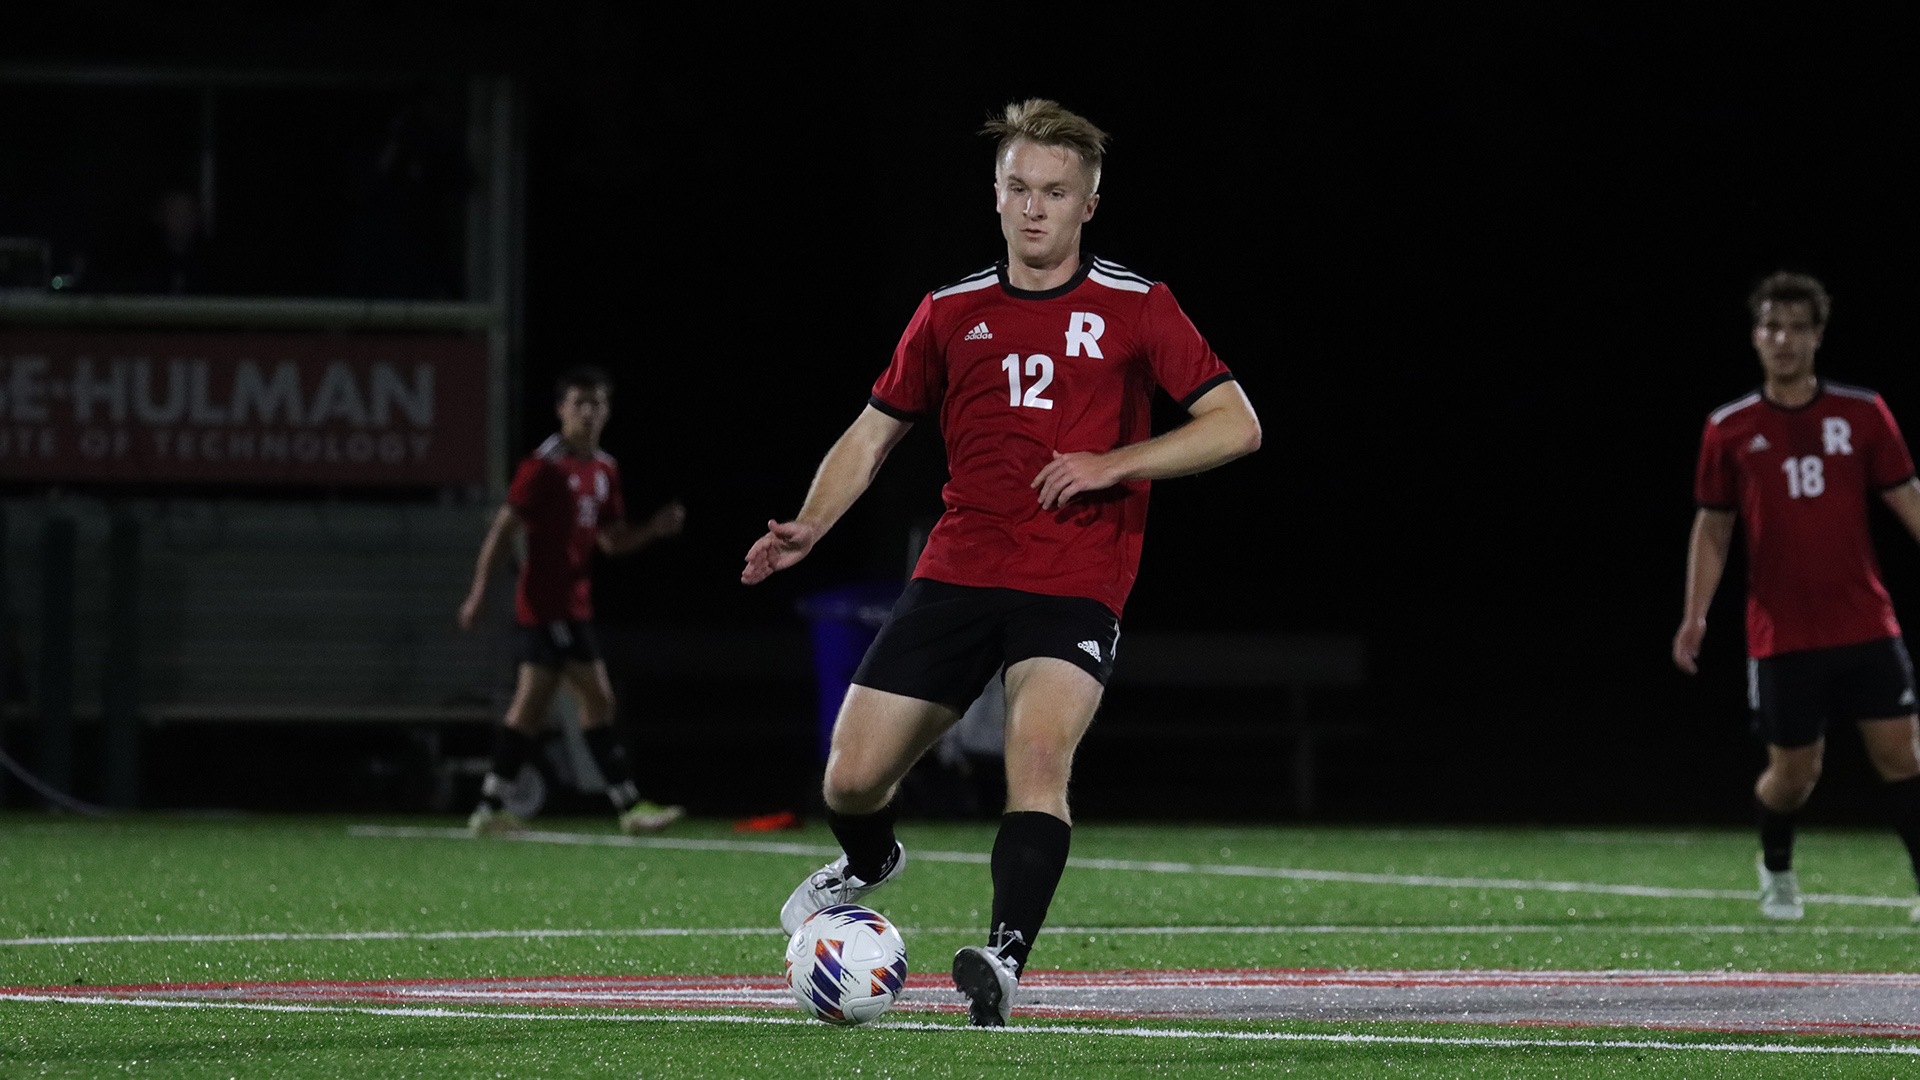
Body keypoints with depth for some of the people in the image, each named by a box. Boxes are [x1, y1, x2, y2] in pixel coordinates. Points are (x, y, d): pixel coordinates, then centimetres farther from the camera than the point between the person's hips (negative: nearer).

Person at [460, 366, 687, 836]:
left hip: (574, 602, 9)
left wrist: (654, 529, 0)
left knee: (530, 707, 8)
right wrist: (479, 590, -15)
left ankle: (489, 810, 9)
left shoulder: (605, 471, 14)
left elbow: (612, 541, 19)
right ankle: (629, 805, -5)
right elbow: (503, 527, -11)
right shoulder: (544, 466, -11)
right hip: (549, 600, -9)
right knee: (597, 700, -8)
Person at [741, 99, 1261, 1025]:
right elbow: (874, 431, 18)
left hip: (1074, 587, -3)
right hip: (956, 572, 3)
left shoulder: (1135, 309, 1)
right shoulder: (952, 313, 11)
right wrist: (808, 527, 1)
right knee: (851, 780, 2)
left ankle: (1005, 957, -36)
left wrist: (1110, 464, -13)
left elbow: (1236, 426, -2)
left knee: (1039, 749, -30)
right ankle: (867, 866, 38)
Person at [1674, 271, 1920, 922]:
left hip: (1866, 625, 0)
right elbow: (1713, 526, 7)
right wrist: (1696, 614, -1)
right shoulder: (1729, 429, 3)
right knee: (1793, 772, 4)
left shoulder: (1862, 413, 3)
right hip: (1782, 637, 0)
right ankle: (1776, 871, 33)